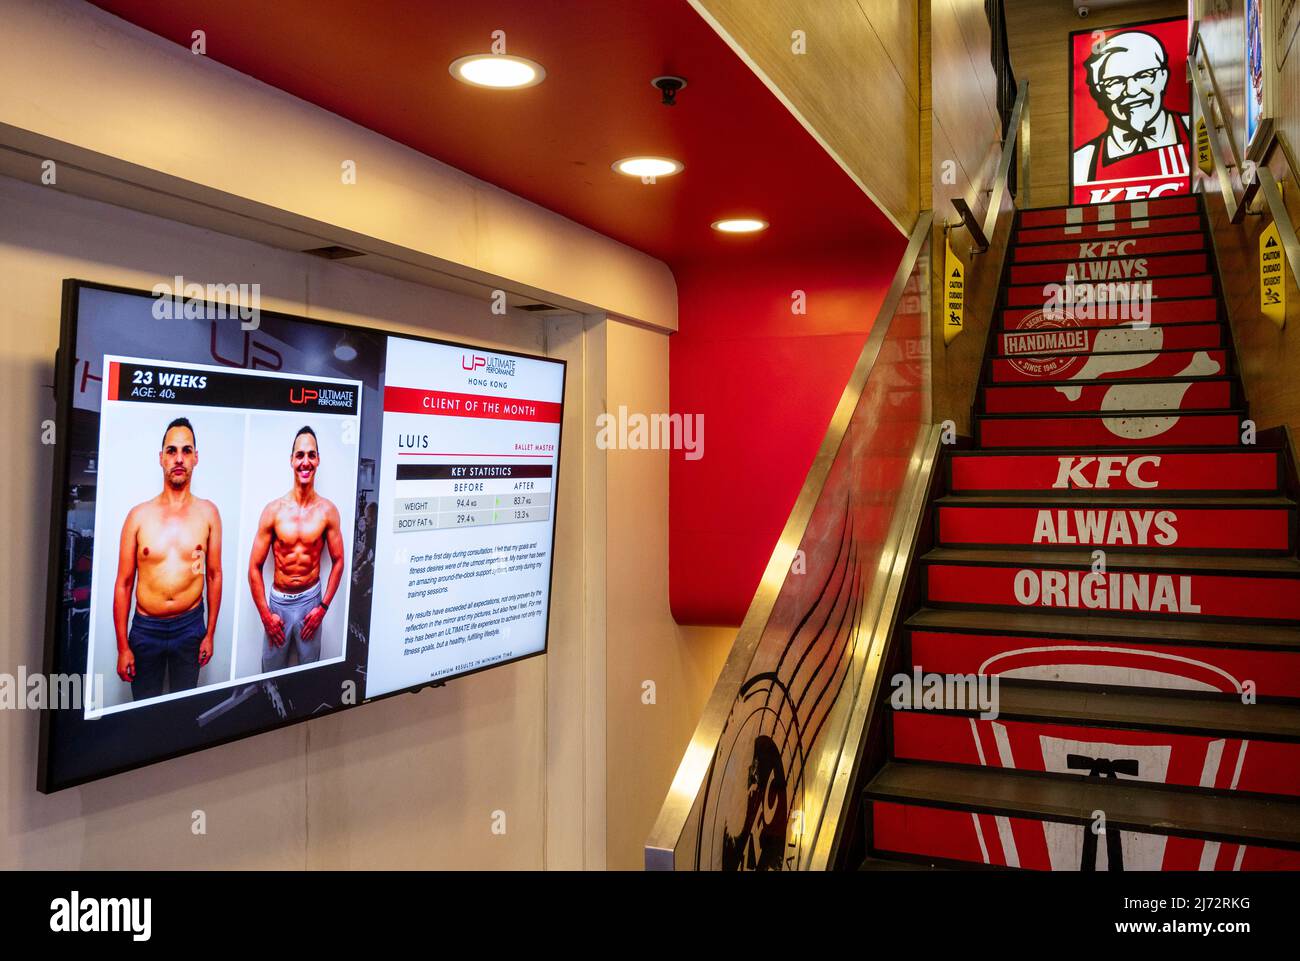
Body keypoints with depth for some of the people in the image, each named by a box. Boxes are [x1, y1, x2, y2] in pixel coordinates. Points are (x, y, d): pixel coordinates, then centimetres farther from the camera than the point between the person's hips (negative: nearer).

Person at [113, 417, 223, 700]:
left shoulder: (207, 512, -2)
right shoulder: (139, 515, -4)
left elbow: (214, 575, 3)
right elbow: (123, 584, -2)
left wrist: (210, 634, 3)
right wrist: (122, 647, -4)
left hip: (190, 626, 0)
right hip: (145, 628, 0)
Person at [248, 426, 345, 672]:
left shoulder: (328, 511, -6)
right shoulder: (273, 510, -8)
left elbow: (338, 562, 2)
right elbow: (254, 567, -3)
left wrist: (323, 607, -3)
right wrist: (265, 615, -5)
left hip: (311, 599, 0)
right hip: (278, 600, 0)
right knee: (271, 671, 10)